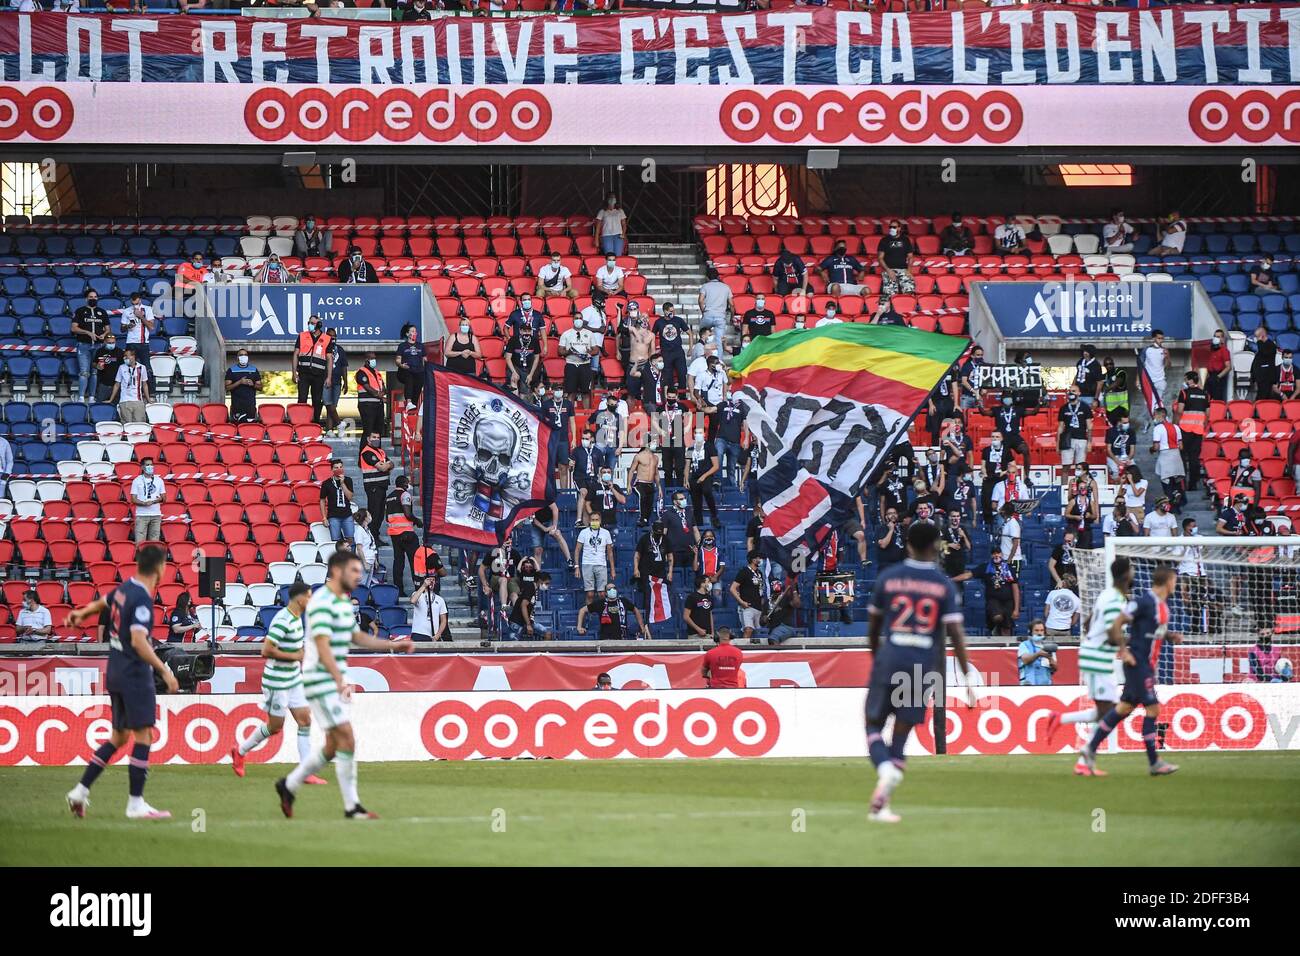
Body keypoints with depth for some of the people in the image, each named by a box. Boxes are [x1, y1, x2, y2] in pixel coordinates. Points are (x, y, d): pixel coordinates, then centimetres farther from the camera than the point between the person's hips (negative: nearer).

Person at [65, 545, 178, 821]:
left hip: (116, 674, 9)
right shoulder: (142, 599, -19)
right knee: (143, 736, -5)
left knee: (119, 737, 16)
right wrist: (164, 671, -25)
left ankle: (80, 791, 15)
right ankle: (136, 804, -5)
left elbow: (103, 603, 29)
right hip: (136, 674, -9)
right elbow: (139, 642, -27)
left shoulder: (123, 589, 7)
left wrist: (82, 614, 45)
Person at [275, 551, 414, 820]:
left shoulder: (344, 602, 14)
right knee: (347, 740, -12)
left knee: (333, 747, 12)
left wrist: (393, 645, 21)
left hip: (336, 684, 10)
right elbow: (323, 646, -27)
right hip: (321, 682, -10)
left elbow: (356, 637, 27)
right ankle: (352, 807, -6)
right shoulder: (322, 603, -17)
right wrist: (340, 680, -39)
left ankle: (289, 785, 27)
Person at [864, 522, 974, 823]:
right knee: (901, 734, 7)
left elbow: (873, 625, 12)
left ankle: (886, 769, -23)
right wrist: (967, 678, -5)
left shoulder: (888, 578, 3)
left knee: (874, 724, 10)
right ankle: (879, 805, 1)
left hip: (888, 661, 0)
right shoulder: (944, 586, 1)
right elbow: (955, 633, -6)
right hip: (924, 666, 0)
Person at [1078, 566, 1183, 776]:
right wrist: (1124, 650, -16)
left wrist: (1171, 635, 6)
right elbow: (1117, 623, -16)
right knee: (1152, 708, -7)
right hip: (1138, 663, -10)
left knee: (1125, 707, 11)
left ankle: (1090, 749, 16)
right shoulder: (1145, 602, -17)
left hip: (1148, 664, 10)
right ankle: (1153, 763, -1)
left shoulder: (1163, 605, 11)